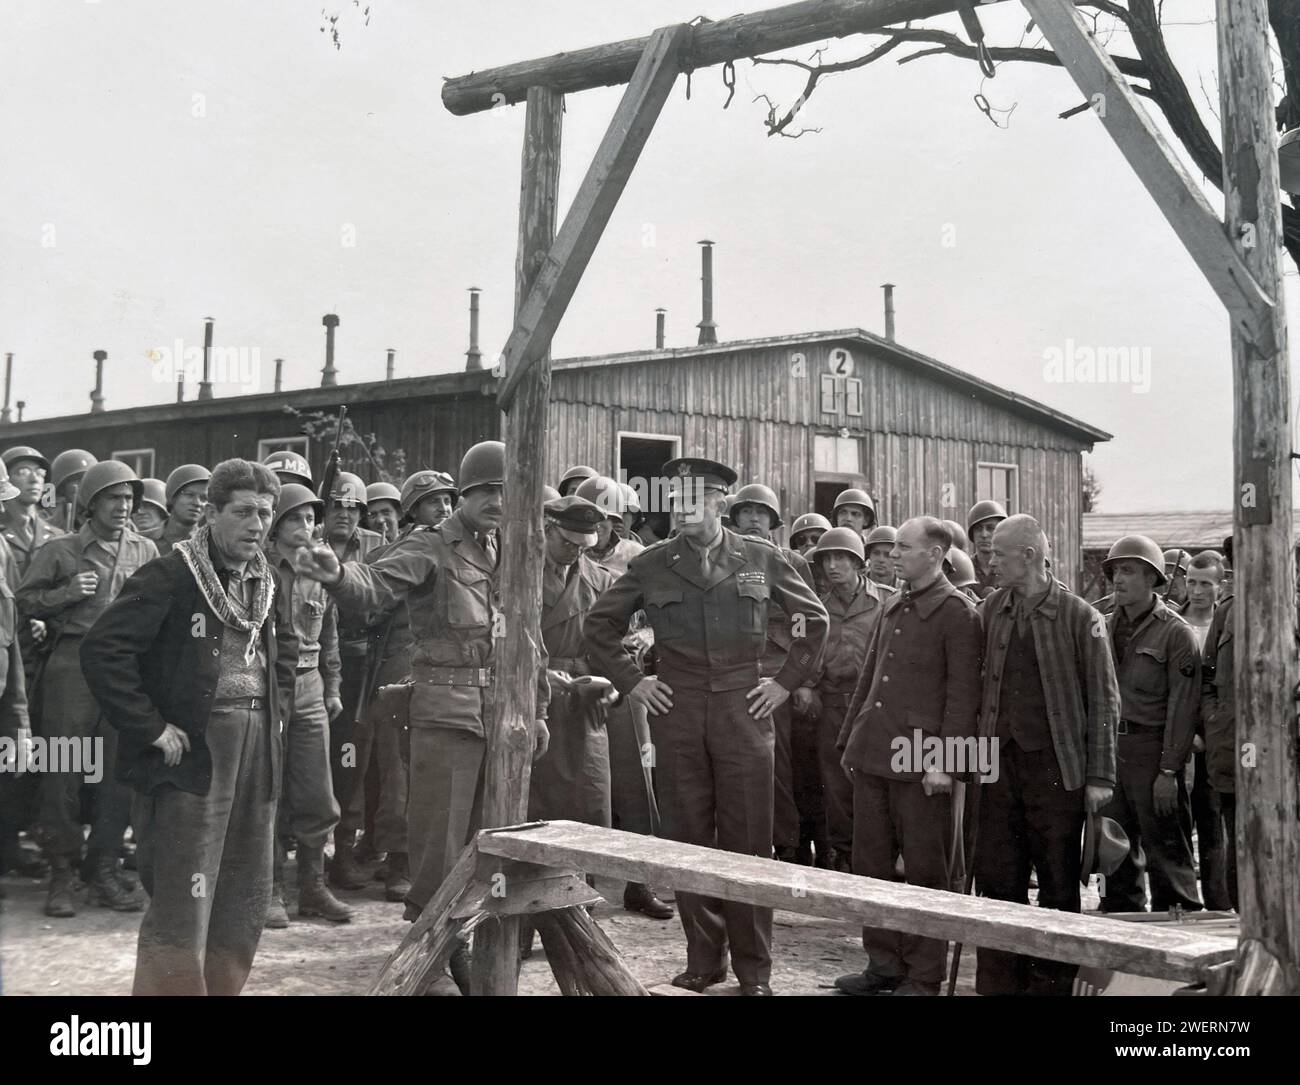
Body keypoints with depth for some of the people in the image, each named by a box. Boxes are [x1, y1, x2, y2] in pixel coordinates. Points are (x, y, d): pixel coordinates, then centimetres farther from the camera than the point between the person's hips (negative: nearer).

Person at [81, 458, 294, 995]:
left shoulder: (264, 582, 12)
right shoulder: (170, 576, -11)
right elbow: (103, 650, -18)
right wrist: (150, 728, -17)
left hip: (256, 753, 7)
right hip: (191, 751, -7)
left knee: (245, 901, 12)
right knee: (181, 908, -6)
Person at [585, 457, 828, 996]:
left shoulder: (761, 558, 3)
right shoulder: (651, 564, 4)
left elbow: (814, 619, 12)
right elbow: (599, 623, 14)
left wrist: (786, 681, 5)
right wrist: (630, 681, 6)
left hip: (744, 709, -1)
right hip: (676, 712, 1)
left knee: (748, 840, 1)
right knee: (688, 839, 5)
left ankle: (754, 968, 11)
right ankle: (703, 960, 17)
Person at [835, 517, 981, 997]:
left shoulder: (956, 613, -7)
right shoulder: (892, 609, 16)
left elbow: (962, 693, -12)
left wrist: (944, 762, -17)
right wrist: (849, 739, 18)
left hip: (921, 760, -7)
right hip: (874, 755, 8)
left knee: (925, 870, 2)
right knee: (871, 863, 12)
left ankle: (923, 978, 11)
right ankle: (883, 963, 23)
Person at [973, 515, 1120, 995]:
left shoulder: (1078, 616, -6)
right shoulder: (992, 608, 8)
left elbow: (1103, 700, -5)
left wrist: (1099, 777, -8)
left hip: (1056, 766, -4)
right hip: (1000, 762, 4)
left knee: (1058, 883, 4)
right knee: (996, 878, 7)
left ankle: (1050, 982, 14)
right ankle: (998, 982, 16)